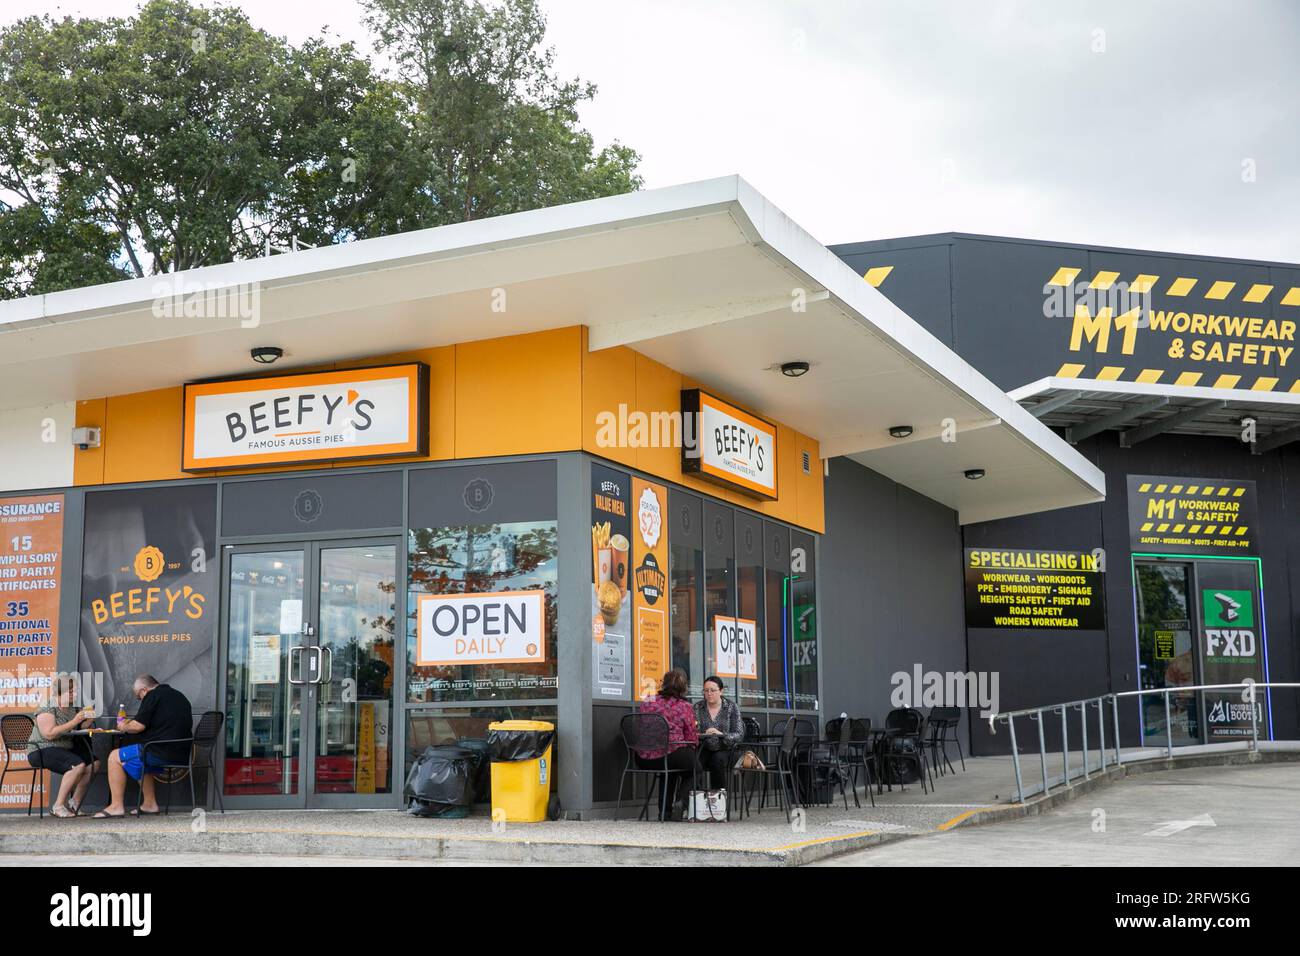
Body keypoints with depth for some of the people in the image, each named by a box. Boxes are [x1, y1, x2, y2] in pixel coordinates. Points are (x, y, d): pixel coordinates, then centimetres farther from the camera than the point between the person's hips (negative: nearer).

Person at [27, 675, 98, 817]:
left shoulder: (73, 708, 9)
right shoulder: (47, 709, -15)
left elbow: (79, 729, 10)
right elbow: (49, 734, -26)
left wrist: (88, 721, -10)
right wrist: (74, 722, -26)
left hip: (66, 749, 8)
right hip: (42, 751, -8)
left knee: (94, 763, -11)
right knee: (78, 765, -29)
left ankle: (74, 804, -2)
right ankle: (58, 806, -20)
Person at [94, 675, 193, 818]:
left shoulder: (153, 696, -7)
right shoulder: (180, 696, 19)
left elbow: (138, 726, -11)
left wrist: (124, 727, 10)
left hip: (162, 751, -9)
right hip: (183, 752, 9)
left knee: (115, 757, 6)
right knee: (144, 760, 33)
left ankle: (117, 806, 3)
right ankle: (149, 803, 27)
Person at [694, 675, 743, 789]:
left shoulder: (731, 706, 2)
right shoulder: (698, 707, 6)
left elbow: (739, 734, -5)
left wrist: (721, 734, -23)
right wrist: (700, 735, -22)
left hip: (724, 750, -1)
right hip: (704, 749, 1)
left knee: (718, 759, -34)